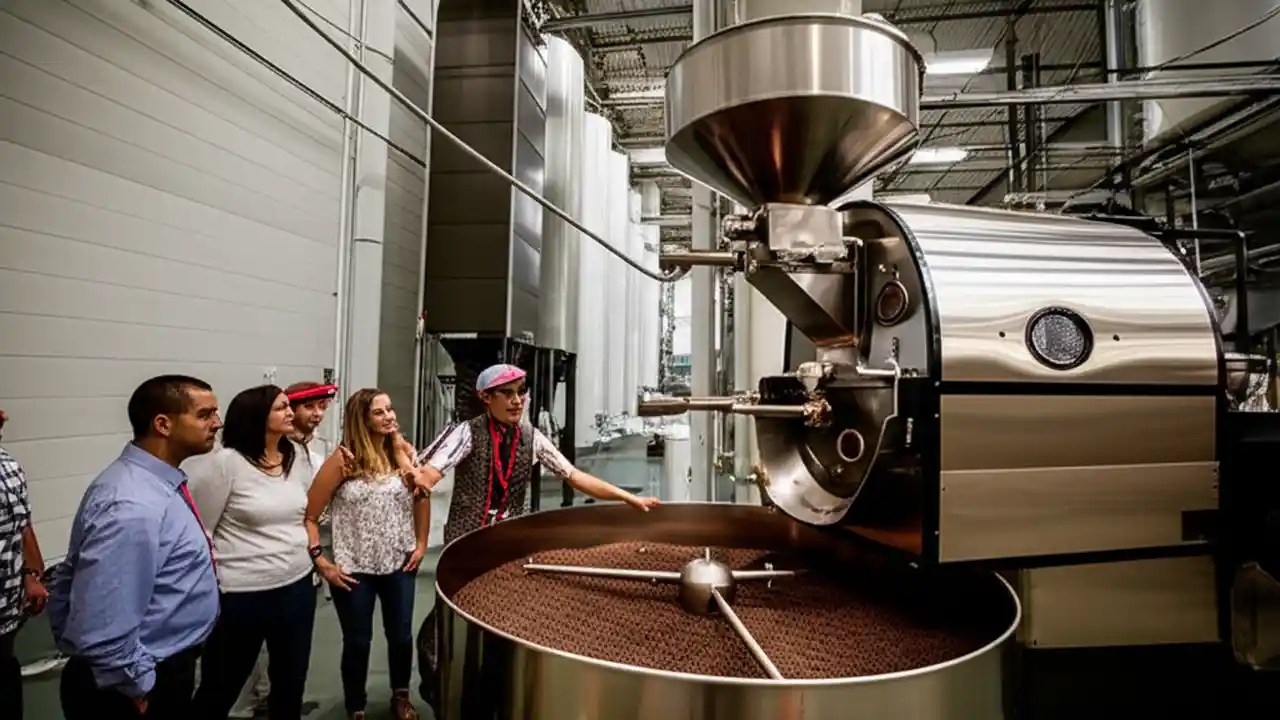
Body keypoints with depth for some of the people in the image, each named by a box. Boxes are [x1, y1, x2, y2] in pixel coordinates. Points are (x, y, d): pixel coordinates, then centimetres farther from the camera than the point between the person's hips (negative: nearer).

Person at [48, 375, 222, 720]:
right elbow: (104, 631, -31)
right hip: (142, 688, -9)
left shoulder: (154, 482, 3)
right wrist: (141, 689, -17)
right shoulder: (135, 507, -30)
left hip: (159, 670, 9)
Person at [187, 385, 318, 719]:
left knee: (291, 682, 20)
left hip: (297, 588, 6)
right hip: (240, 597, -5)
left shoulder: (295, 459, 4)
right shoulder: (226, 463, -14)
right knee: (220, 691, 15)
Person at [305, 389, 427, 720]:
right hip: (354, 570, -3)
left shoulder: (402, 451, -4)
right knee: (357, 642, 12)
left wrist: (421, 544, 5)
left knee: (401, 636, 14)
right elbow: (309, 515, -8)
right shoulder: (342, 459, -13)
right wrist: (321, 562, -11)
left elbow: (421, 496, 8)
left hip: (400, 565, 3)